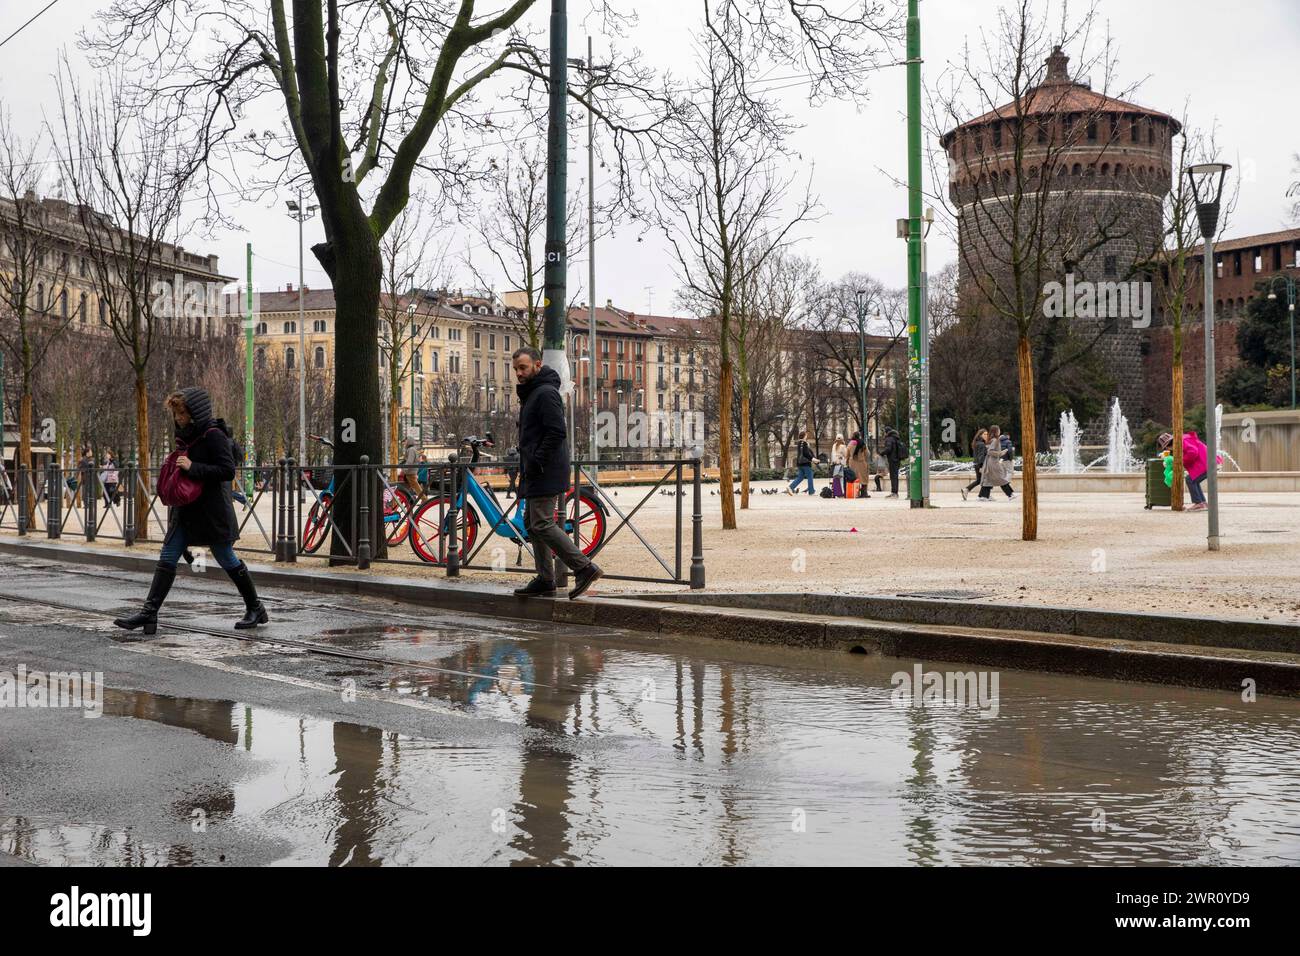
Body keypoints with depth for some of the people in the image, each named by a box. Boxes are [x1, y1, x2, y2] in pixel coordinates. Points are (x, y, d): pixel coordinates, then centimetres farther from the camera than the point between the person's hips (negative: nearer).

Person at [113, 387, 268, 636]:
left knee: (227, 560, 4)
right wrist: (176, 466, 4)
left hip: (212, 511, -8)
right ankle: (149, 613, -2)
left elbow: (228, 471, -22)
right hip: (185, 510, 8)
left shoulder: (213, 436, -15)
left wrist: (192, 467, -25)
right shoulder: (184, 435, 11)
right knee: (166, 559, 0)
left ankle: (255, 609, 19)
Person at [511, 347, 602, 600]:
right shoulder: (530, 393, 20)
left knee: (542, 525, -13)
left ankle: (584, 567, -9)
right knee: (532, 523, 11)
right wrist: (527, 467, 16)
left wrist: (536, 462, -20)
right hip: (536, 474, 11)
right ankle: (545, 581, 16)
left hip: (546, 474, -11)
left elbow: (557, 432, -23)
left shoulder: (546, 393, -14)